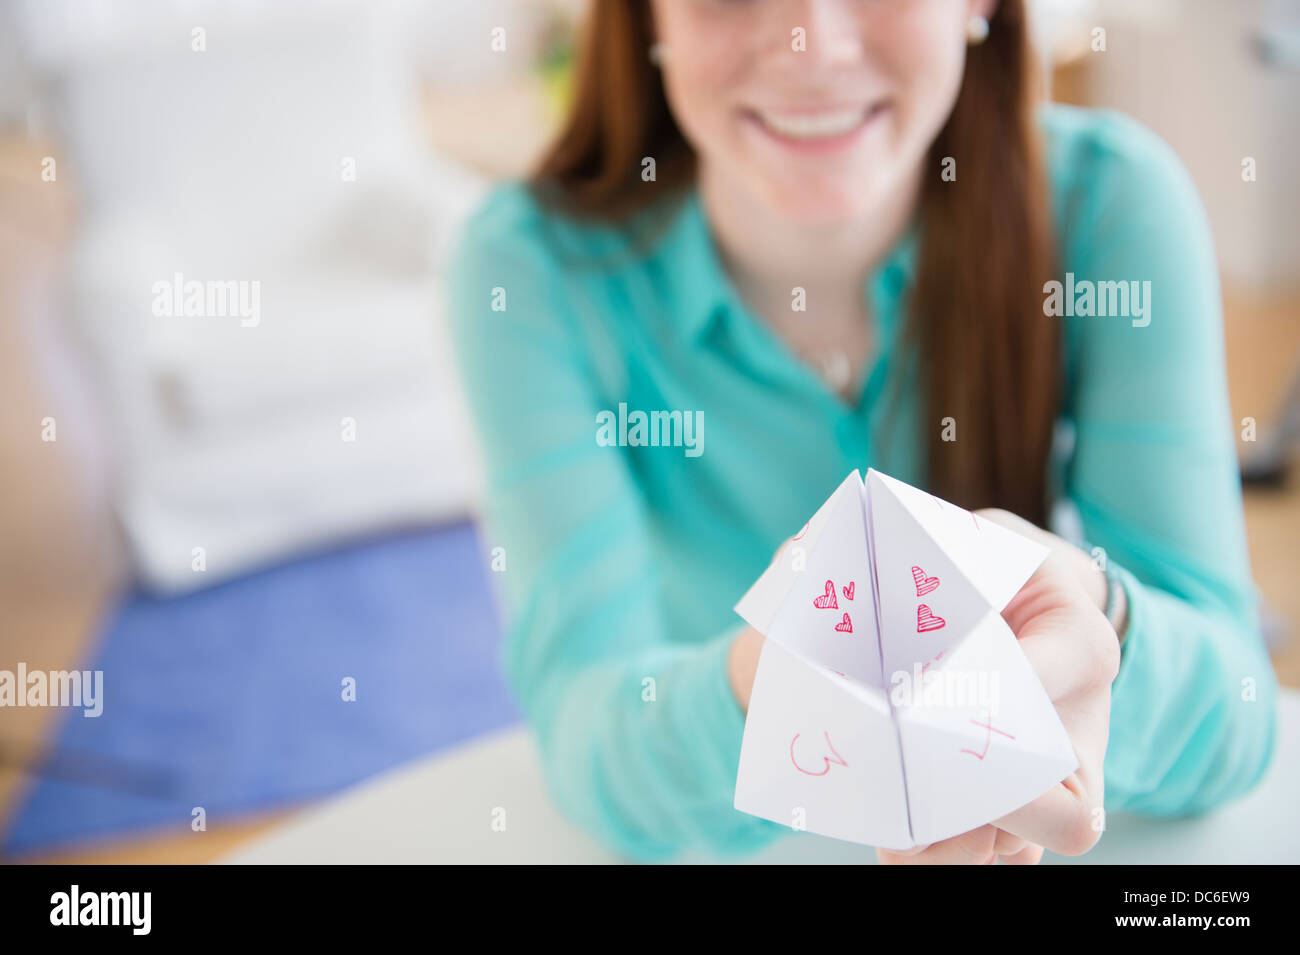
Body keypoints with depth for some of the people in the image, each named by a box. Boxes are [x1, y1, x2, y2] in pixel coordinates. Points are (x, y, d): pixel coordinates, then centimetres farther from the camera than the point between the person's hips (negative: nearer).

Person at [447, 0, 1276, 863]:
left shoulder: (1110, 200, -14)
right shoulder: (538, 264, -15)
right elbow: (582, 724, -24)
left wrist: (1099, 632, -41)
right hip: (715, 848, -2)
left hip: (1042, 835, 3)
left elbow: (1233, 723, -18)